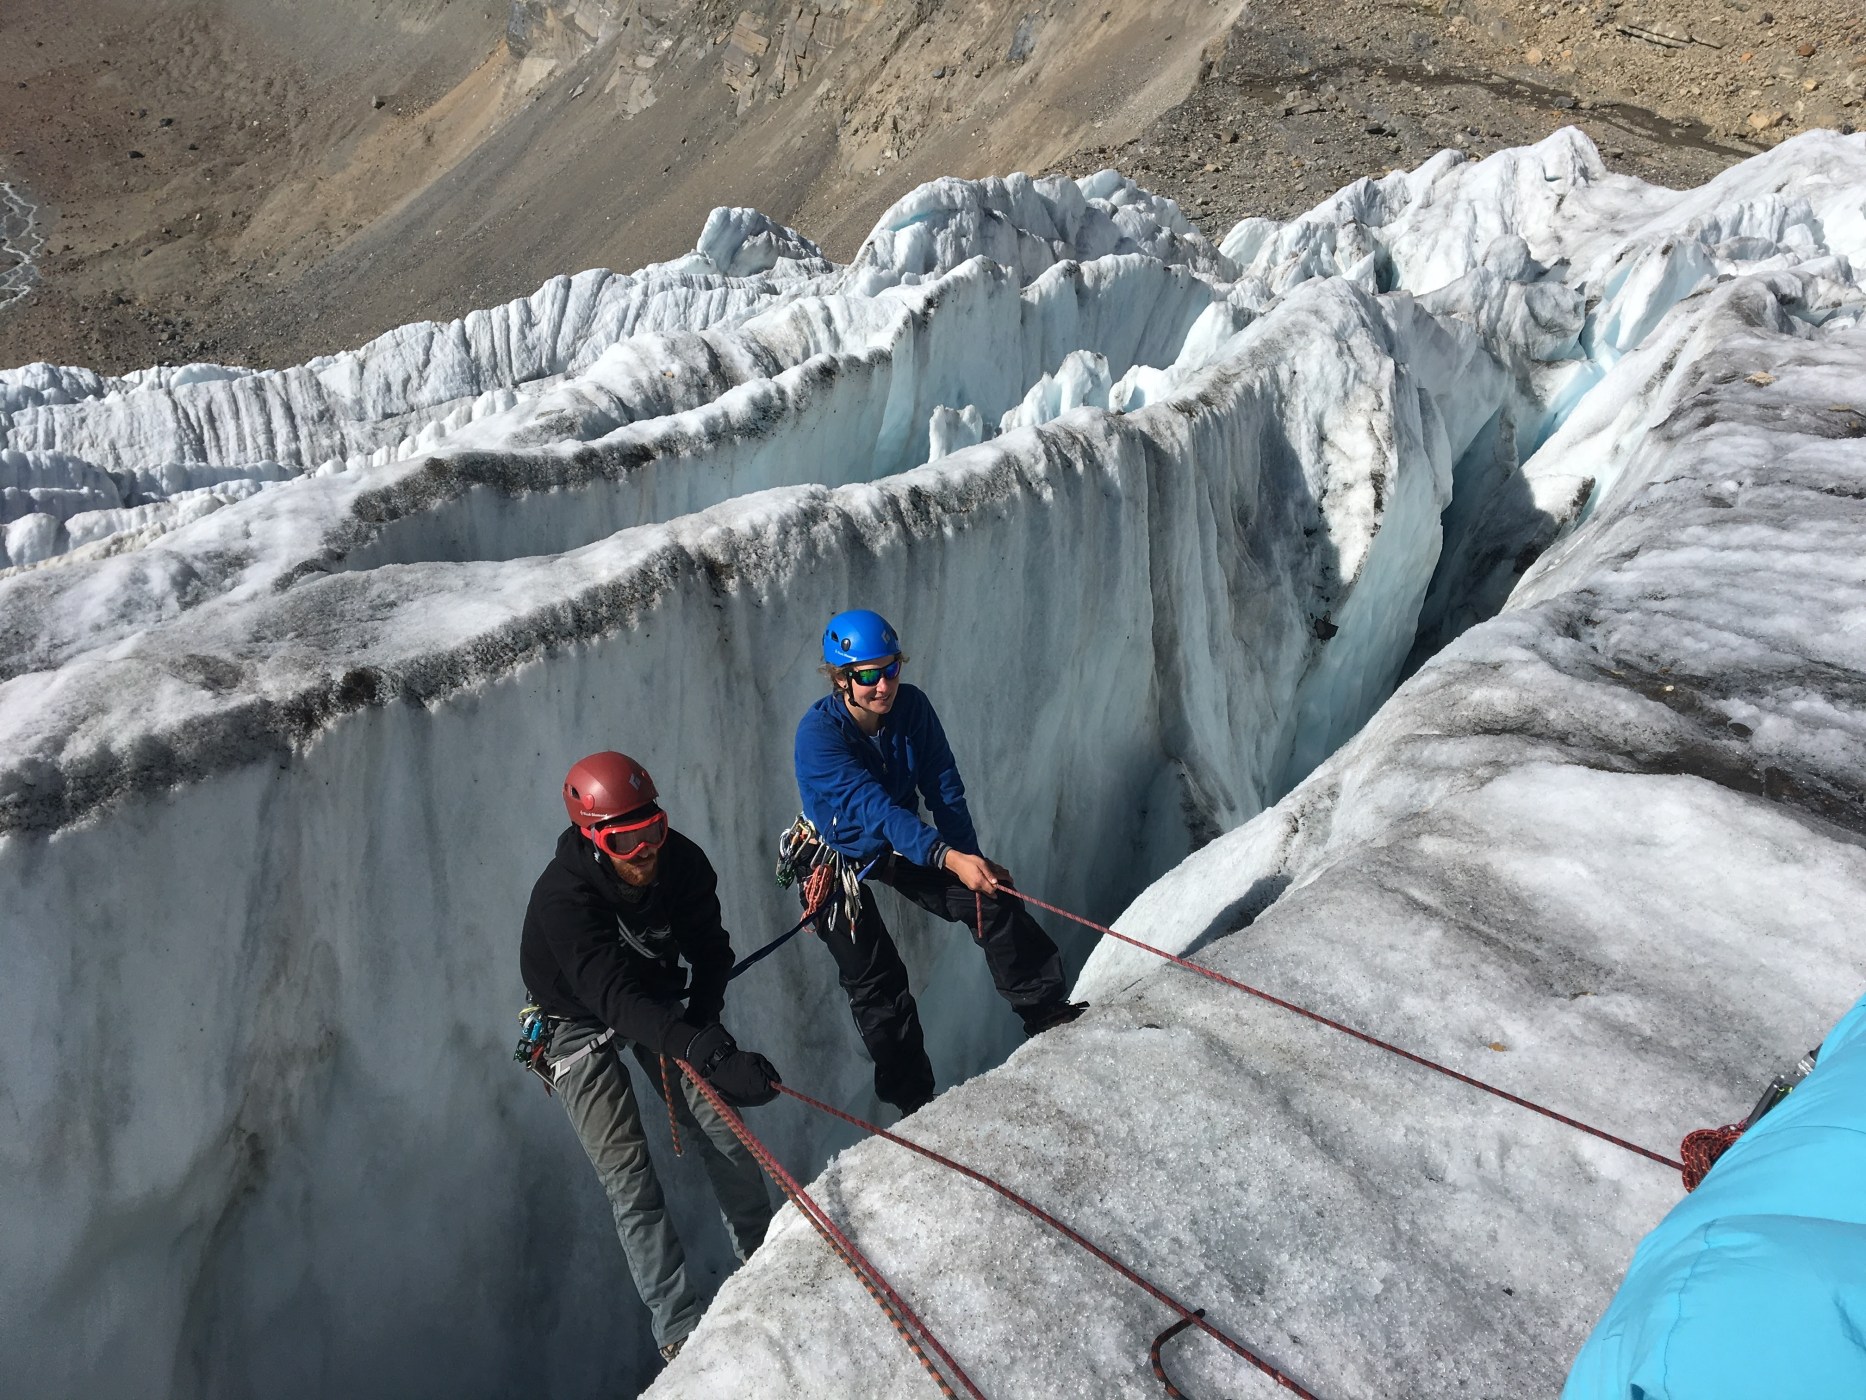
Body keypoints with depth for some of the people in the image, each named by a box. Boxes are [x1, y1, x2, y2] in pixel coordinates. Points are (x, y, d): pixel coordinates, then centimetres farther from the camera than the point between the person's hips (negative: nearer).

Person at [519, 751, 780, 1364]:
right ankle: (679, 1326, -4)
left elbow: (710, 949, -8)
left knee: (725, 1134, -3)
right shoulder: (562, 898, -38)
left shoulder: (682, 861, -23)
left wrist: (702, 1020, -23)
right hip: (580, 1021, -3)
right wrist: (710, 1054, -60)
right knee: (628, 1174, -11)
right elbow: (615, 996, -49)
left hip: (656, 999, 4)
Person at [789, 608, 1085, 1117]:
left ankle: (1044, 1009, 9)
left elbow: (944, 791, -11)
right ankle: (913, 1101, 16)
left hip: (902, 842, 4)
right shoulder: (819, 733, -32)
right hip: (836, 857, -4)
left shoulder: (912, 706, -18)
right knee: (875, 984, 0)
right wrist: (950, 858, -50)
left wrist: (972, 860, -19)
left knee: (993, 899, -8)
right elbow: (875, 807, -41)